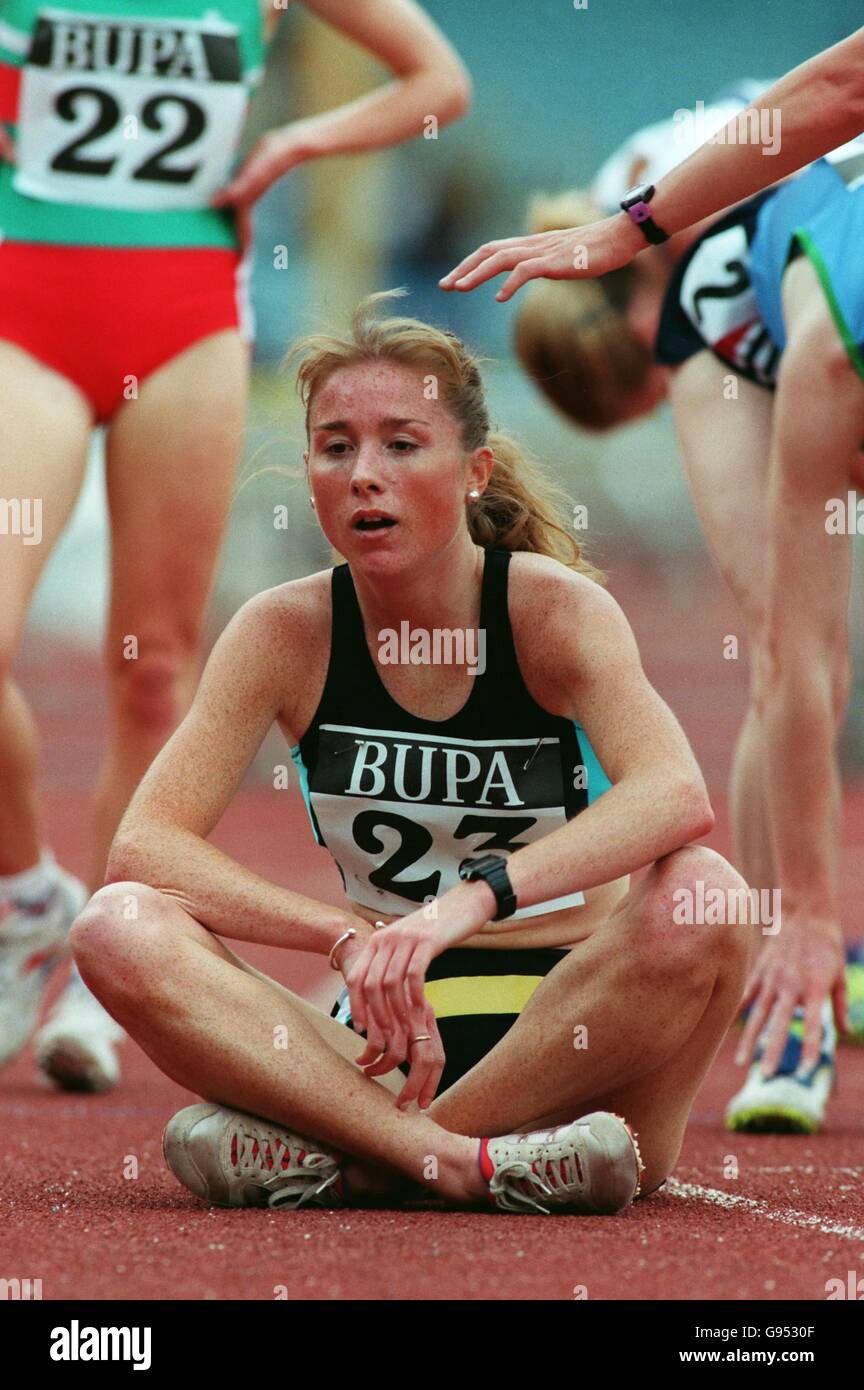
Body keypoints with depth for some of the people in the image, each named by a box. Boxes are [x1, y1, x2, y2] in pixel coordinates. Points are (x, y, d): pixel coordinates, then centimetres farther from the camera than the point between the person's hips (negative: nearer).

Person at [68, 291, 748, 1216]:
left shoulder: (552, 607, -9)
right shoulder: (288, 632, -2)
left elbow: (677, 798, -27)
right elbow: (143, 845, -12)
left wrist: (472, 899, -41)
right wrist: (349, 937, -27)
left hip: (566, 1038, -2)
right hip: (390, 1048, 2)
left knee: (699, 899, -32)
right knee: (120, 932, -20)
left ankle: (335, 1160, -27)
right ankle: (468, 1161, -33)